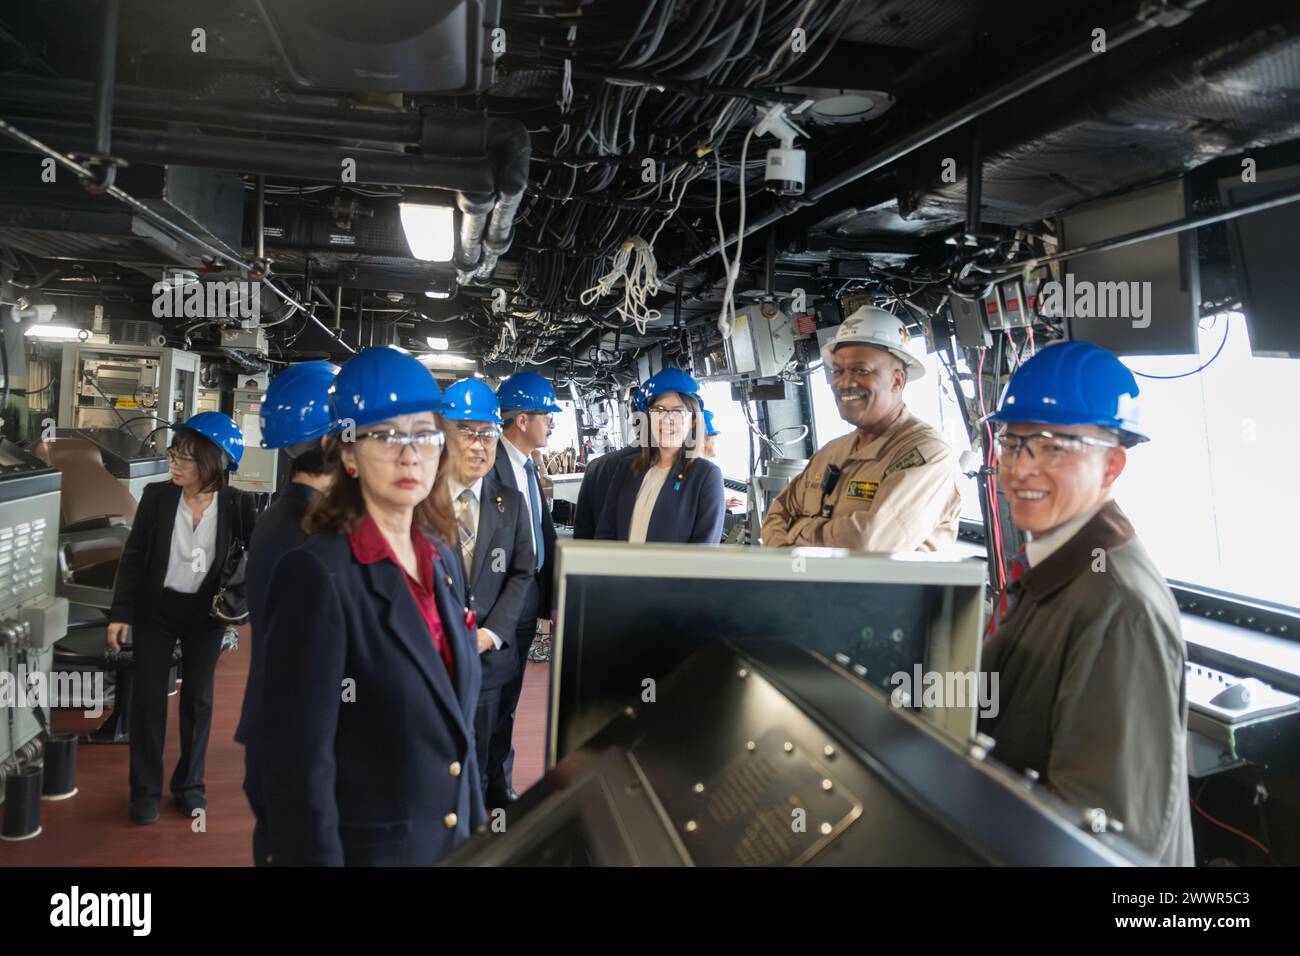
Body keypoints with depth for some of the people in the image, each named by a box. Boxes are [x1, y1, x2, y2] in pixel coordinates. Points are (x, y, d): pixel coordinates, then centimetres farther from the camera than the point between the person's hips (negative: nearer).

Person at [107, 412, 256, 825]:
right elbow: (133, 557, -3)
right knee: (148, 697, 5)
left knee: (198, 699, 11)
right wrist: (121, 613, -5)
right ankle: (145, 789, 20)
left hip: (205, 616, 0)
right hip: (155, 610, 0)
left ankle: (189, 784, 28)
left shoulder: (237, 504, -11)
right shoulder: (156, 496, -8)